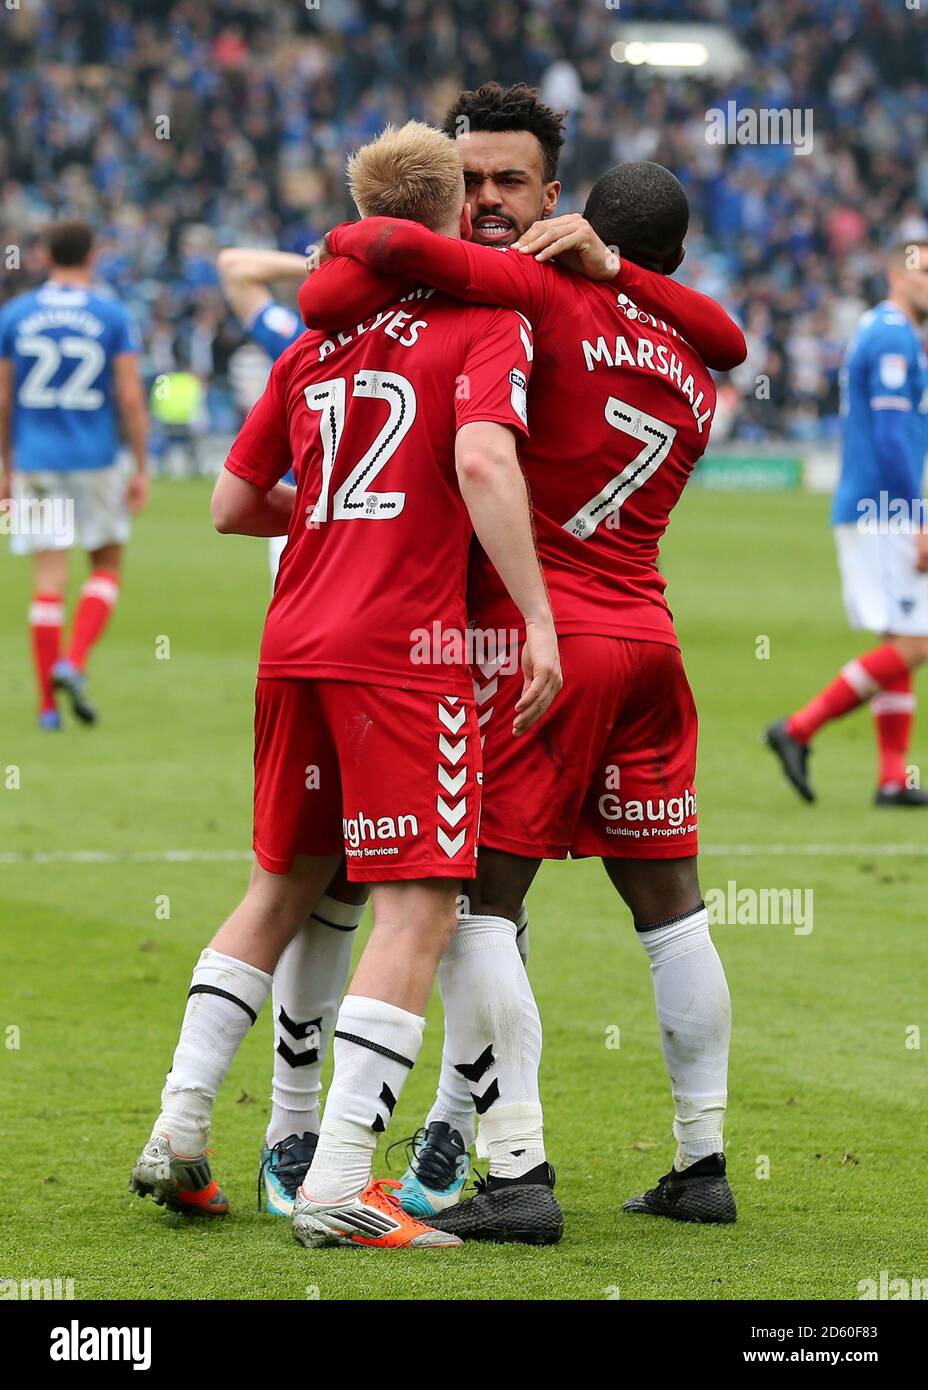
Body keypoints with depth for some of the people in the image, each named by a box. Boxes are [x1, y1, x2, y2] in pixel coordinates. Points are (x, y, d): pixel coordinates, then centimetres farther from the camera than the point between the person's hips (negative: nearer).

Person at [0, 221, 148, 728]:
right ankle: (73, 662, -7)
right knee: (106, 567, 14)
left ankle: (48, 704, 2)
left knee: (48, 579, 3)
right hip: (96, 459, -2)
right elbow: (131, 397, -6)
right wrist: (142, 468, 1)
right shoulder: (112, 315, -3)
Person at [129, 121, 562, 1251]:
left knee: (281, 890, 20)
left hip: (297, 641, 7)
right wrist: (537, 619, -20)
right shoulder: (484, 324, -3)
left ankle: (177, 1132, 18)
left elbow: (232, 504, 19)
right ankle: (339, 1187, -14)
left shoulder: (315, 342, 15)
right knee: (416, 910, -6)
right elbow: (484, 460, -20)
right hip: (404, 650, -7)